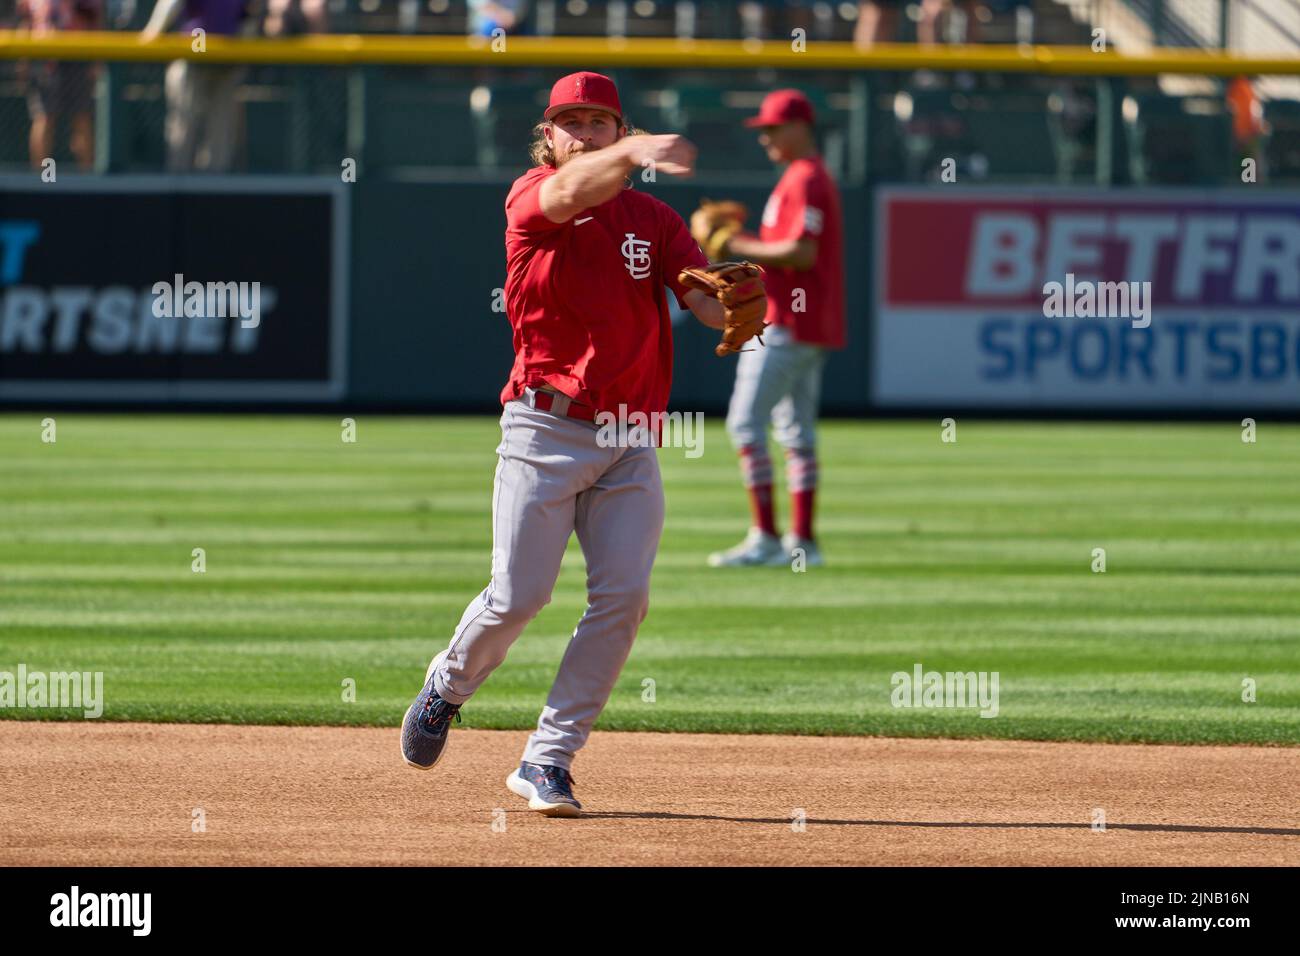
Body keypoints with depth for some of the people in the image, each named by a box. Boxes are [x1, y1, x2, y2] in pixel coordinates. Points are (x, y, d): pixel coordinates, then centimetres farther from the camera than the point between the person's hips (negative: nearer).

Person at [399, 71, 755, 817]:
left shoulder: (654, 220, 11)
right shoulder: (532, 198, -1)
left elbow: (713, 308, 0)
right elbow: (570, 192, -26)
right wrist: (632, 155, -47)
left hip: (631, 444, 3)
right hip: (546, 429, -3)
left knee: (624, 595, -10)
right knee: (520, 594, -7)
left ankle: (548, 759, 0)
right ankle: (447, 688, 25)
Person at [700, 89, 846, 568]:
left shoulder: (804, 180, -13)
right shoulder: (816, 178, 20)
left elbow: (803, 253, -23)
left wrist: (742, 249, -15)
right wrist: (743, 239, 14)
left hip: (787, 325, -11)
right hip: (812, 327, 11)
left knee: (746, 422, -10)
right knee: (797, 431, 11)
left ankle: (765, 537, -13)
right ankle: (802, 541, 12)